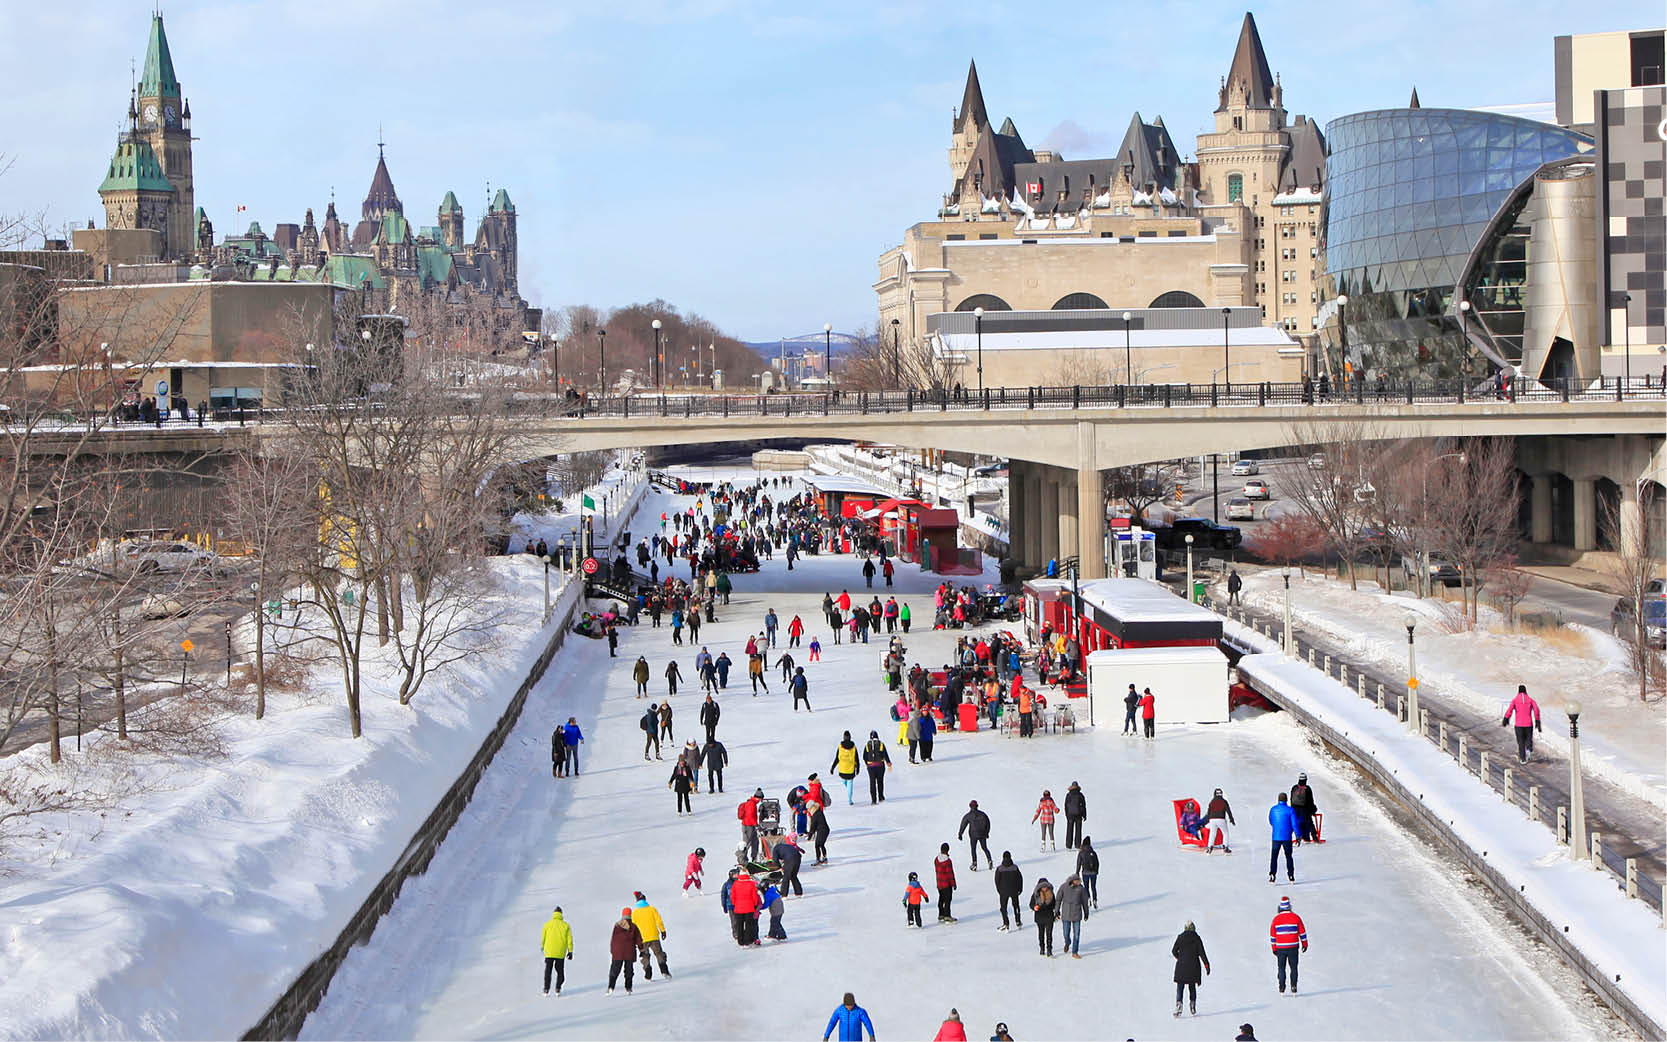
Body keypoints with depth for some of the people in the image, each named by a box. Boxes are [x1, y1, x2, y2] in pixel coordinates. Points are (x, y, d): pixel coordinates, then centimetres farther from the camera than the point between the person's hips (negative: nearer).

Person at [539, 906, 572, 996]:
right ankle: (558, 989, 6)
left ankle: (546, 990, 2)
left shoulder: (547, 924, -2)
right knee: (560, 971, 14)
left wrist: (542, 947, 23)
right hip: (561, 954, 1)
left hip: (549, 952, -1)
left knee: (548, 970, 10)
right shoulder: (565, 925, 0)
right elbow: (569, 939, -1)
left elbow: (543, 937, 4)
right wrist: (570, 951, 6)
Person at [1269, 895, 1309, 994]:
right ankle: (1293, 989, 4)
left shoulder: (1276, 919, -2)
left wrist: (1274, 949, 12)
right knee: (1293, 968, 10)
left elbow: (1272, 935, 3)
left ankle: (1281, 989, 8)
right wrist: (1304, 944, 13)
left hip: (1280, 948, 0)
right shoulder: (1296, 917, -4)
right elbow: (1302, 932, 2)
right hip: (1293, 948, 0)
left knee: (1281, 968, 11)